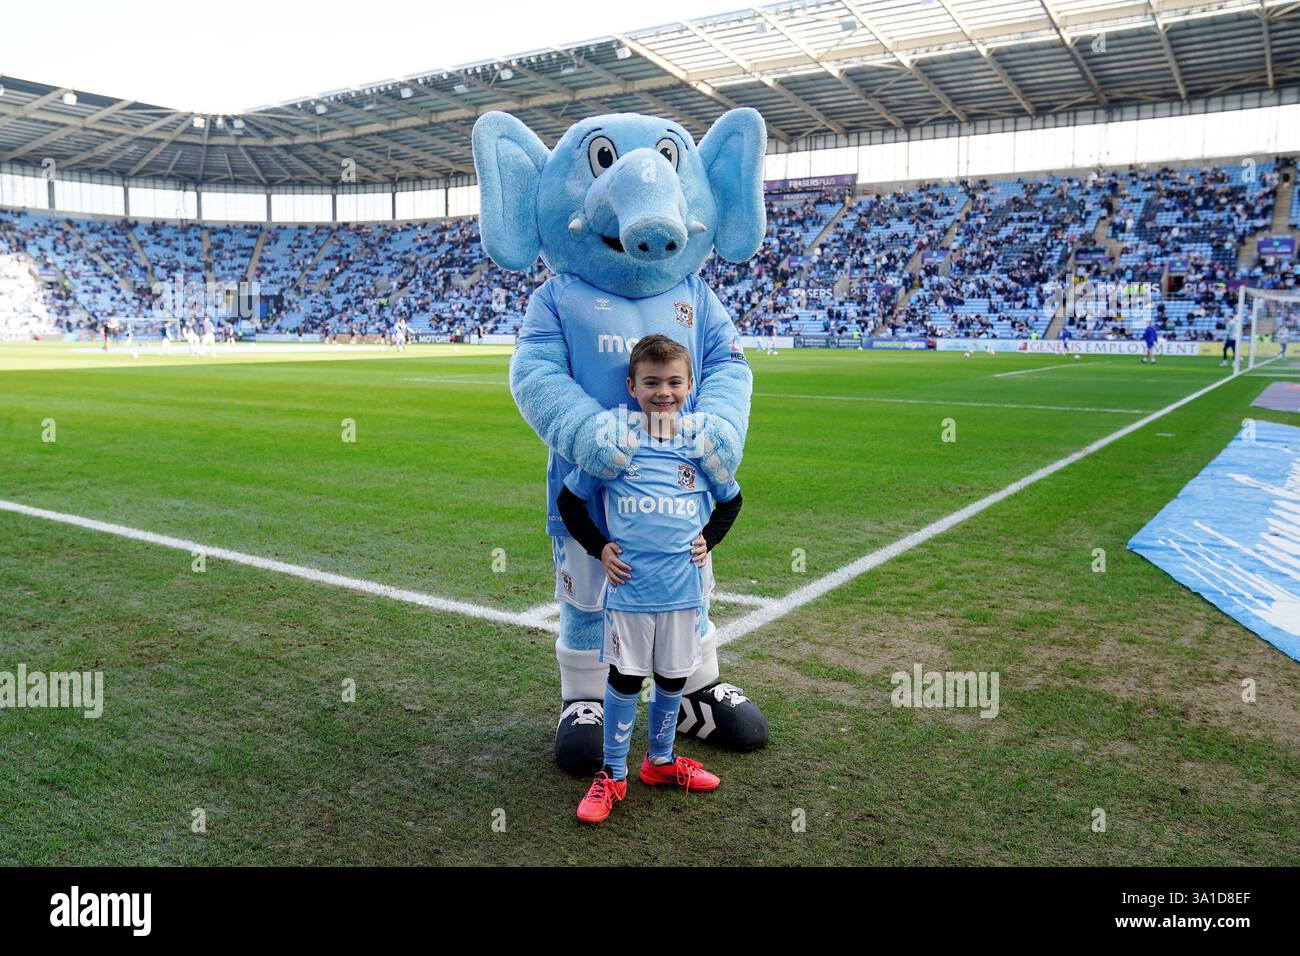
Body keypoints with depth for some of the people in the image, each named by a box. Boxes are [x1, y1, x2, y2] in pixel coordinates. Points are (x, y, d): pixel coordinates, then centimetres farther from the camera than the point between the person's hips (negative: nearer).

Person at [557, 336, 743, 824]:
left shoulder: (702, 443, 2)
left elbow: (731, 500, 19)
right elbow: (569, 500, 5)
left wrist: (708, 539, 6)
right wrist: (598, 547, -2)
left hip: (684, 586, 3)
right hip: (629, 586, -2)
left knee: (673, 677, 14)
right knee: (624, 678, 5)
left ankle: (661, 760, 35)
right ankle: (613, 774, 22)